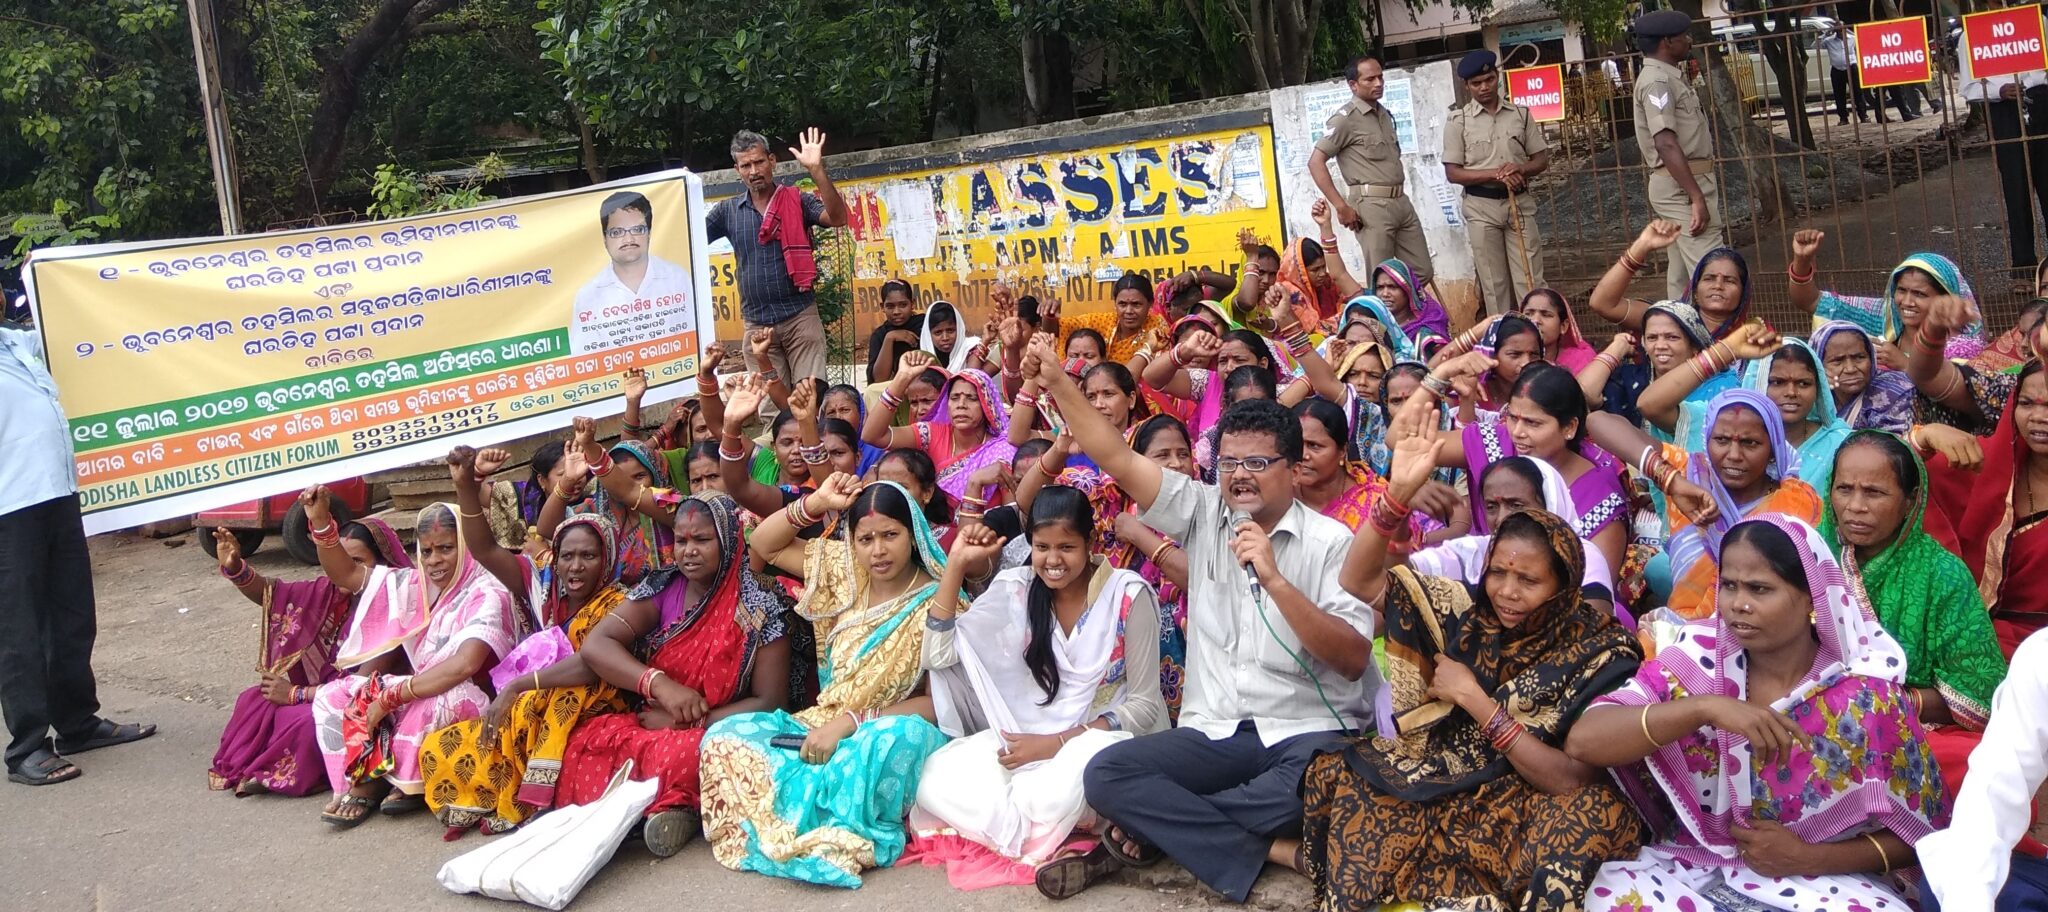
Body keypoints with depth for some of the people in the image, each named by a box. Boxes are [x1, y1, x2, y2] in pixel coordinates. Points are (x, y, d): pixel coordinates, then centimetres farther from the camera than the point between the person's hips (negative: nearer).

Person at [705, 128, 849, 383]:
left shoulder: (797, 201, 0)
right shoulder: (727, 210, 7)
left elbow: (838, 219, -16)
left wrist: (816, 170, -25)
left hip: (800, 316, -3)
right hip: (756, 324, 3)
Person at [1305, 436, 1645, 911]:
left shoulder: (1601, 654, -10)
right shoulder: (1470, 610, 0)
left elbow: (1573, 781, -18)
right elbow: (1360, 580, -4)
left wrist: (1473, 699, -18)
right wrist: (1399, 493, -20)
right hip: (1444, 789, 3)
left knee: (1591, 812, -35)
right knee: (1341, 776, -21)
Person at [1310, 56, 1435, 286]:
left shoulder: (1384, 114, 17)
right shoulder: (1346, 118, -7)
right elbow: (1315, 162, -14)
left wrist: (1398, 198, 16)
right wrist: (1341, 207, -19)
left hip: (1401, 202, 8)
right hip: (1372, 206, -8)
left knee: (1422, 274, 8)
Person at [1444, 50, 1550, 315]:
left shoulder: (1520, 113, 6)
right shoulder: (1458, 120, -1)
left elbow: (1541, 159, 9)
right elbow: (1452, 173, -4)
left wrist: (1521, 169, -14)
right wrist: (1495, 175, -16)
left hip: (1520, 204, 2)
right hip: (1481, 207, -1)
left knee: (1530, 280, -1)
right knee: (1494, 283, 3)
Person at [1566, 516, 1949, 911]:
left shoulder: (1866, 698, -8)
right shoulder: (1697, 661, -5)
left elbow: (1925, 833, 1)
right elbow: (1583, 741, -17)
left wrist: (1809, 858, -14)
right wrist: (1704, 707, -28)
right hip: (1699, 872, 1)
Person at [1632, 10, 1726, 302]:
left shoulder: (1670, 76, 17)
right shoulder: (1657, 81, -15)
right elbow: (1666, 144, -26)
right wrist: (1696, 198, -29)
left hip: (1682, 183, 11)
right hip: (1680, 185, -11)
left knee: (1681, 271, 12)